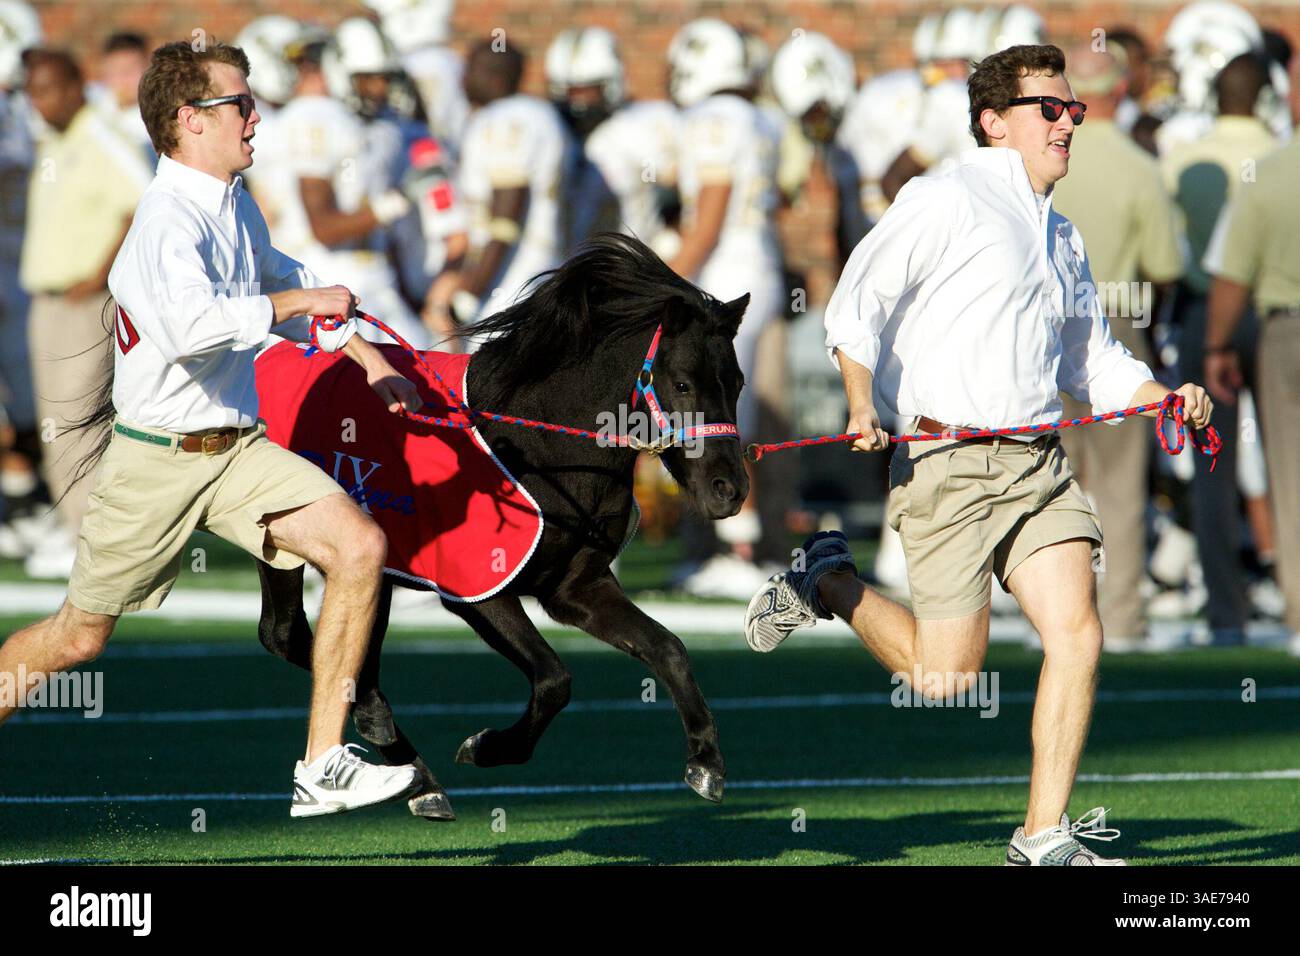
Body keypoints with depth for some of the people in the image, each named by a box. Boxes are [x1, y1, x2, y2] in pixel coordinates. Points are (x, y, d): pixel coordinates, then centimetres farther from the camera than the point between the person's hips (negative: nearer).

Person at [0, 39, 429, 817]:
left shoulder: (236, 204, 8)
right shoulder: (168, 219, -21)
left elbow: (281, 274, 30)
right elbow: (189, 327, -40)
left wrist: (369, 358, 28)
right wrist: (293, 303, -29)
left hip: (239, 448, 7)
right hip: (157, 459, -7)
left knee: (361, 546, -13)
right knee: (81, 636, 4)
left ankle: (324, 768, -11)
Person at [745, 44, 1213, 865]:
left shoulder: (1065, 239, 20)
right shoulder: (946, 201, -4)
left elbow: (1094, 362, 28)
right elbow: (858, 304, -6)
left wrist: (1167, 396, 11)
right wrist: (863, 404, -16)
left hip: (1040, 465, 6)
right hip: (949, 463, -6)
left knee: (1078, 635, -11)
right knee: (947, 677, -5)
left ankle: (1044, 837, -3)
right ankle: (828, 581, 21)